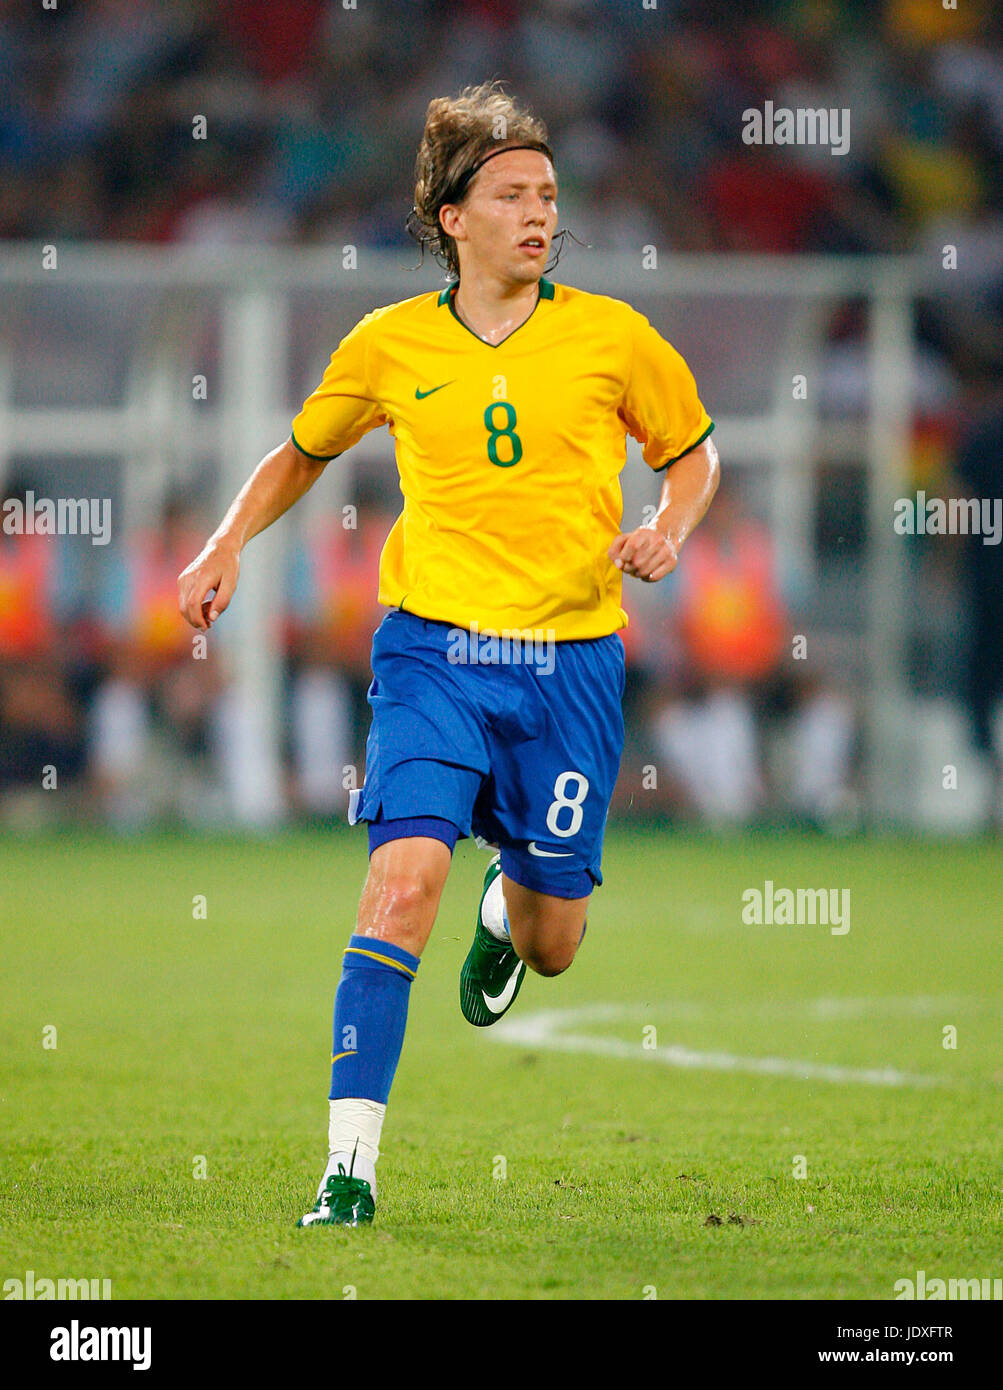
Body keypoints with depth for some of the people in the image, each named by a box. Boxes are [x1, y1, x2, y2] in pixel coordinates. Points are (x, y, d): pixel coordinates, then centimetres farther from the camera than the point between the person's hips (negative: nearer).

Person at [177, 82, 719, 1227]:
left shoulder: (610, 336, 1)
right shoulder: (390, 346, 4)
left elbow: (692, 453, 16)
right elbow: (301, 452, 22)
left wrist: (668, 529, -4)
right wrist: (227, 545, 8)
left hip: (570, 656, 1)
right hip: (433, 647, -1)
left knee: (552, 944, 8)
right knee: (406, 872, -22)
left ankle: (507, 911, 50)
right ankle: (350, 1165, -20)